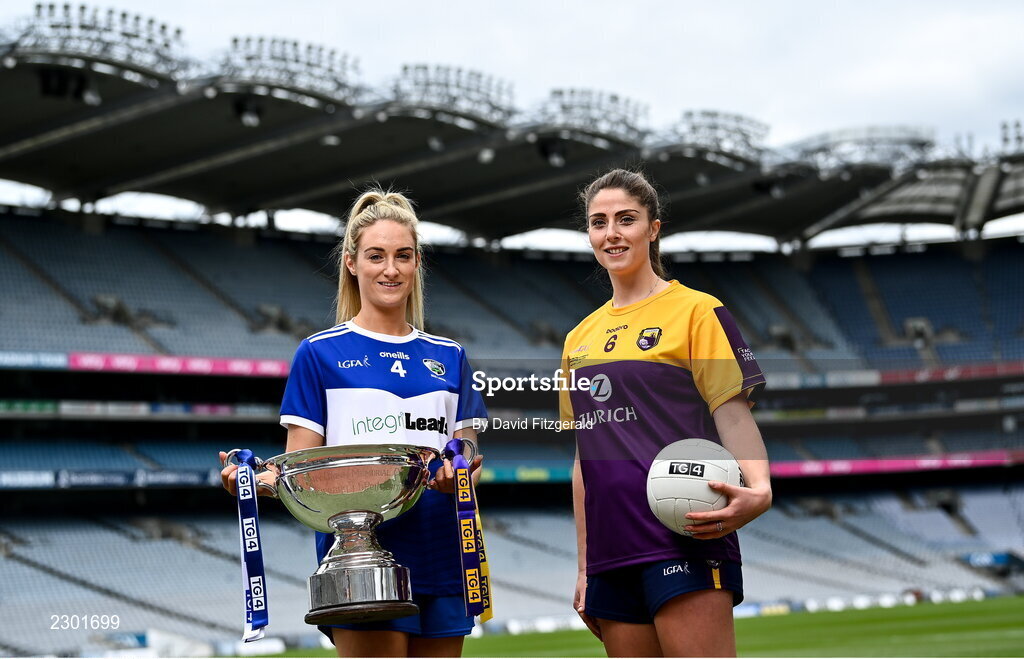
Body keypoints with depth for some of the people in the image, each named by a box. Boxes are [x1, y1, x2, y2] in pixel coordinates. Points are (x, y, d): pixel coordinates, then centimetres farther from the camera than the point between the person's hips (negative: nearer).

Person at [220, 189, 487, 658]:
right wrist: (256, 479, -21)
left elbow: (467, 461, 12)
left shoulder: (448, 358, 15)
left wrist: (459, 476, -11)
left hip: (442, 561, 4)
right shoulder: (320, 354, 4)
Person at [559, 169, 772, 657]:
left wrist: (758, 489, -24)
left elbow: (732, 416, -4)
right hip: (612, 552, 6)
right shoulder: (579, 338, 19)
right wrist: (584, 567, 17)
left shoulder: (696, 311, 2)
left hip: (684, 539, -6)